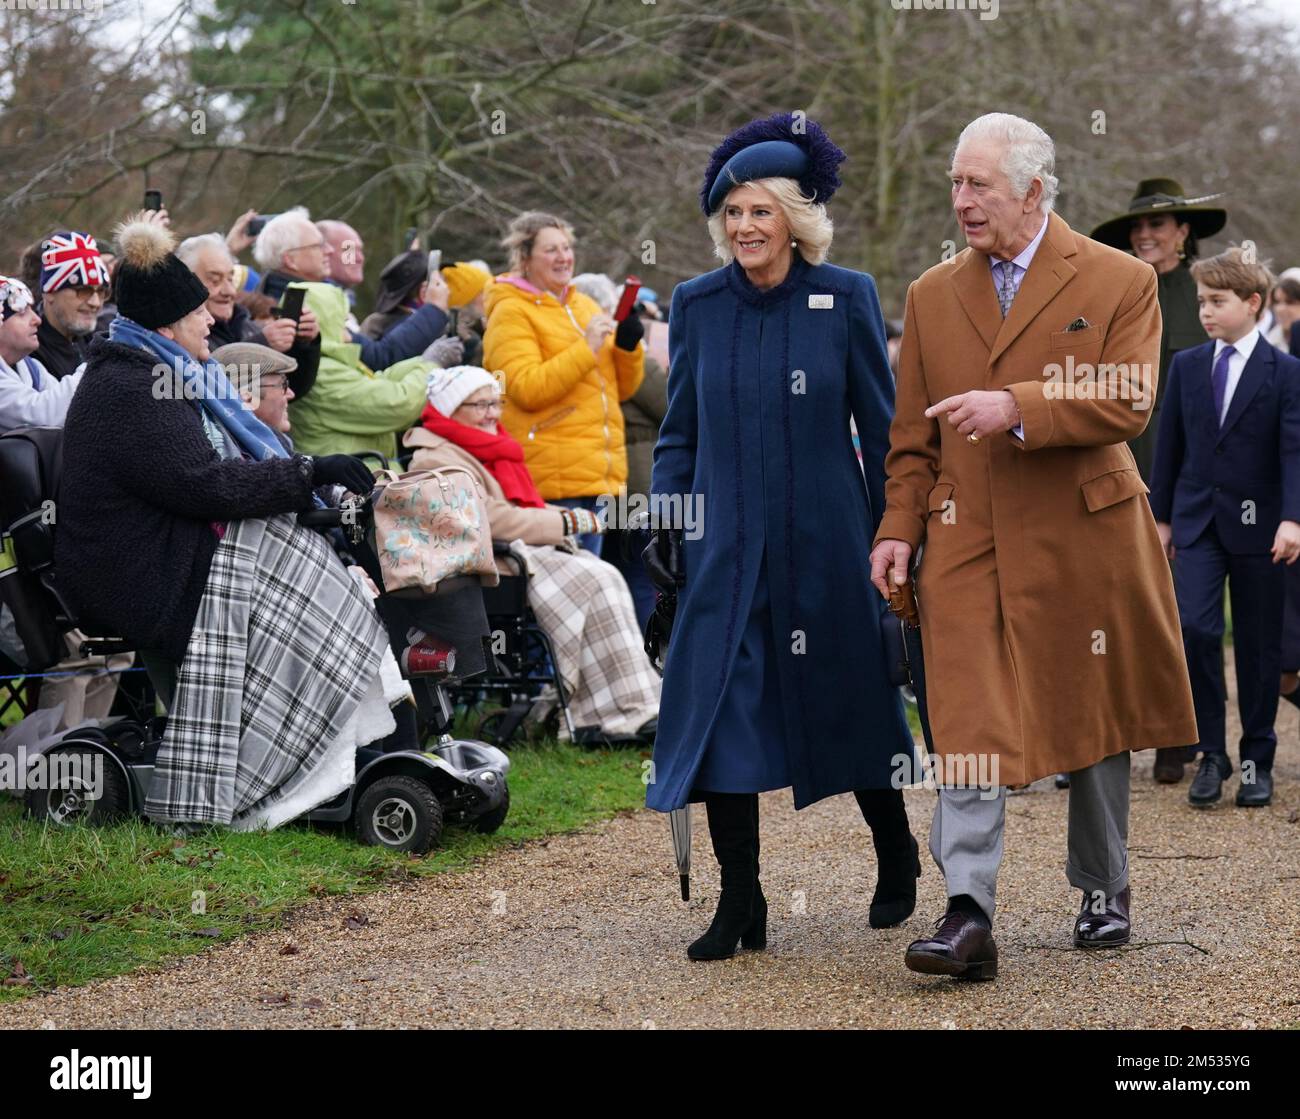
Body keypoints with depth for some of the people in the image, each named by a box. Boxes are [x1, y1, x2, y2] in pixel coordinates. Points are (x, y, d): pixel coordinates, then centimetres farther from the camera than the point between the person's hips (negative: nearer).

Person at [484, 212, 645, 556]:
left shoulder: (584, 306, 17)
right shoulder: (511, 313, -5)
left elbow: (622, 388, 19)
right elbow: (527, 389, -18)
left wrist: (628, 346, 0)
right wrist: (586, 349, -19)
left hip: (597, 474, 8)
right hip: (550, 475, -8)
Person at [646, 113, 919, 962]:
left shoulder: (847, 299, -4)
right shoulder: (697, 304, 3)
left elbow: (882, 425, 0)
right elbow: (680, 429, 9)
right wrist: (665, 523, 0)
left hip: (826, 539, -2)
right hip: (728, 541, 2)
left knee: (850, 698, 11)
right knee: (721, 705, -6)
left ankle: (897, 859, 35)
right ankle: (739, 904, 2)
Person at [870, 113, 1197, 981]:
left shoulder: (1121, 282, -2)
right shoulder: (932, 296, 10)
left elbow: (1128, 406, -12)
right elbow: (914, 434, 13)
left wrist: (1017, 407, -22)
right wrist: (900, 526, 1)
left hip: (1083, 535, -1)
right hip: (968, 542, 2)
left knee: (1094, 719, 12)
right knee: (968, 723, -10)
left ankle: (1104, 891, 29)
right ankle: (970, 917, -14)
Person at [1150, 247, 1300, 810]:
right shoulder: (1186, 366, 8)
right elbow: (1170, 445, 12)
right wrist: (1162, 517, 11)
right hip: (1197, 520, 2)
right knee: (1195, 628, -13)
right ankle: (1211, 753, -2)